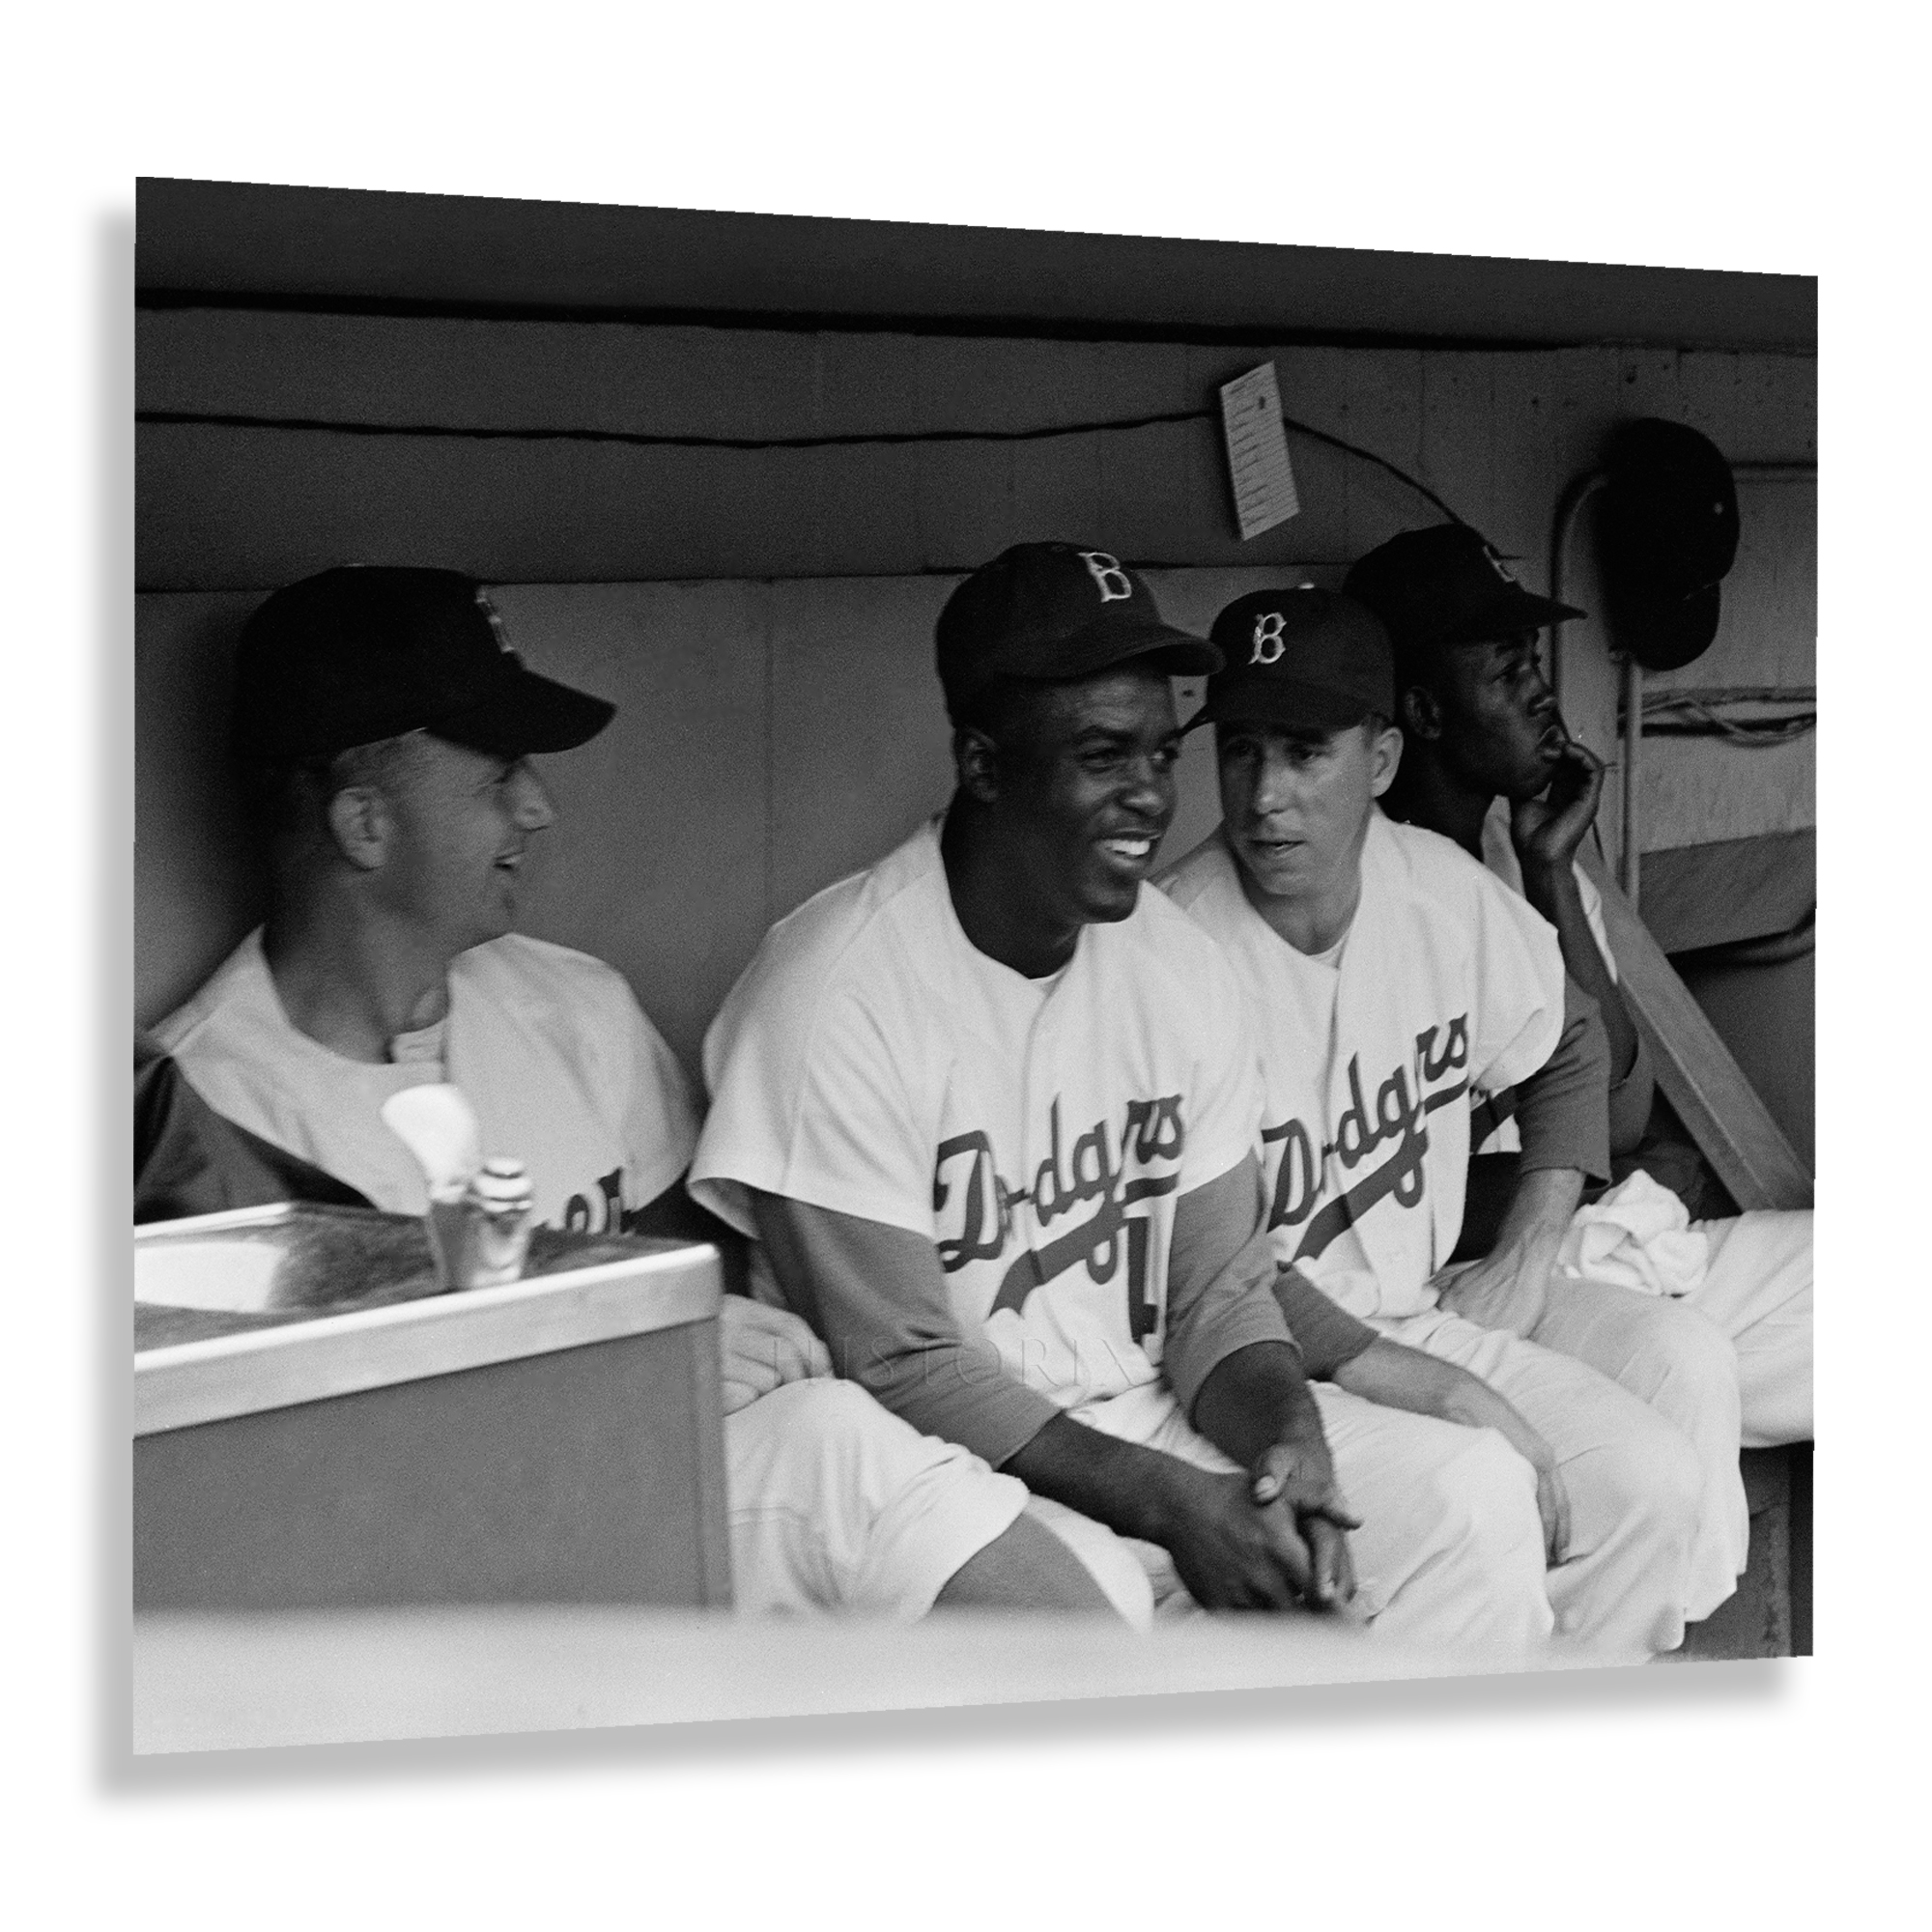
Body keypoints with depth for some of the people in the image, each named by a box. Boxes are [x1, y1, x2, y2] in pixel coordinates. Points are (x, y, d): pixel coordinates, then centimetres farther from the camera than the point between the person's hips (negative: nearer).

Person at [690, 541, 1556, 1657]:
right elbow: (902, 1366, -17)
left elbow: (1219, 1292, 6)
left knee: (1476, 1491, -12)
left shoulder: (1178, 966, 4)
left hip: (1157, 1419, 6)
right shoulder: (839, 995, -16)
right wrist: (1172, 1503, -23)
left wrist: (1287, 1431, -17)